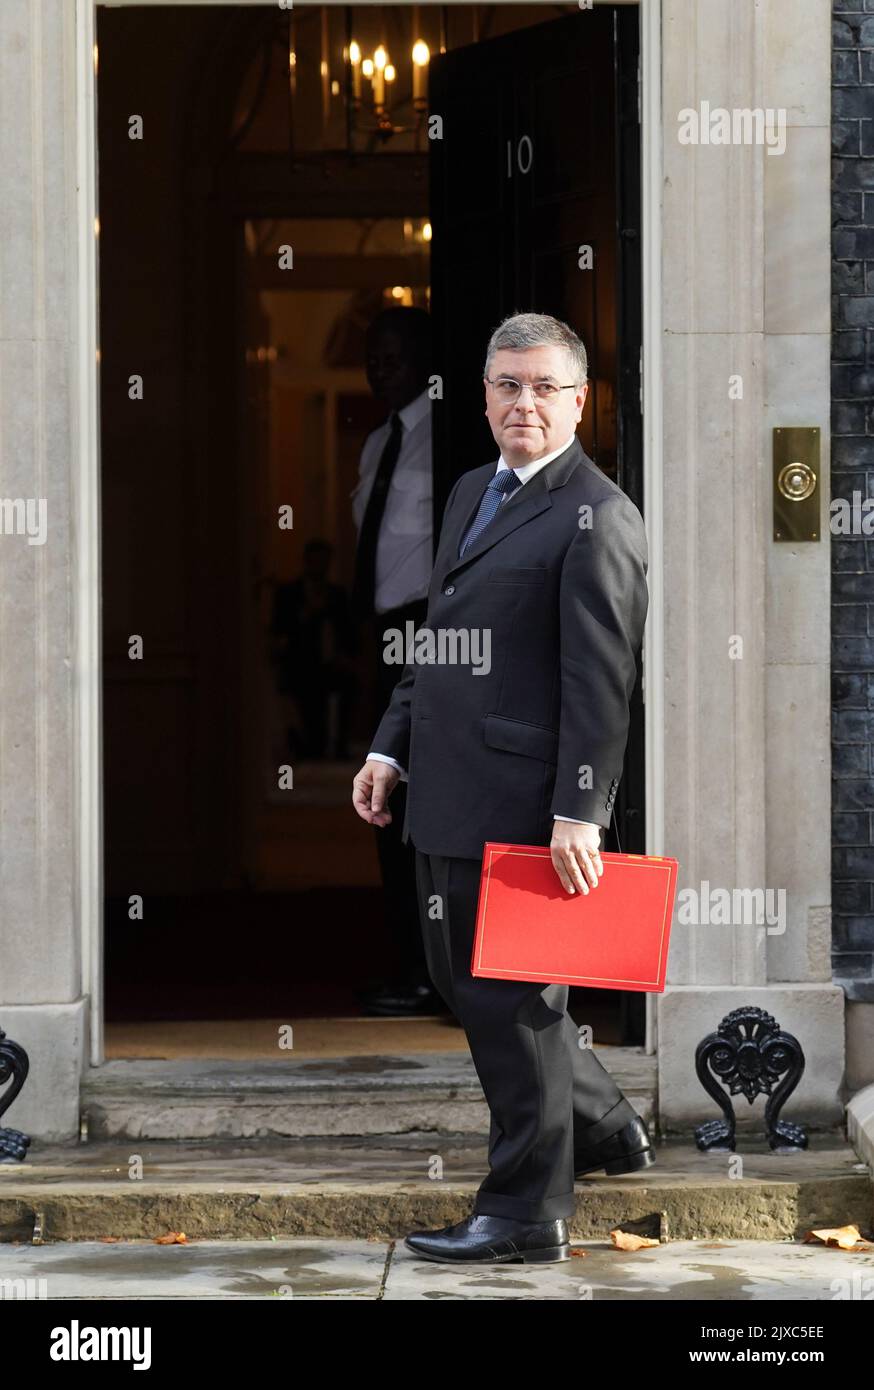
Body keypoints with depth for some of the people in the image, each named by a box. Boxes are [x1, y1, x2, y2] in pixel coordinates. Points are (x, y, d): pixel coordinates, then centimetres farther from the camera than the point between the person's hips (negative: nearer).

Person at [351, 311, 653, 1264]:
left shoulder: (595, 517, -11)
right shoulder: (471, 494, 17)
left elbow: (600, 681, -17)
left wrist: (578, 814, -21)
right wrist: (392, 747, 17)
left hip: (520, 800, -9)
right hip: (449, 794, 9)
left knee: (508, 993, -2)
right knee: (462, 976, 18)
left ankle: (525, 1213, 9)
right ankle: (602, 1126, 36)